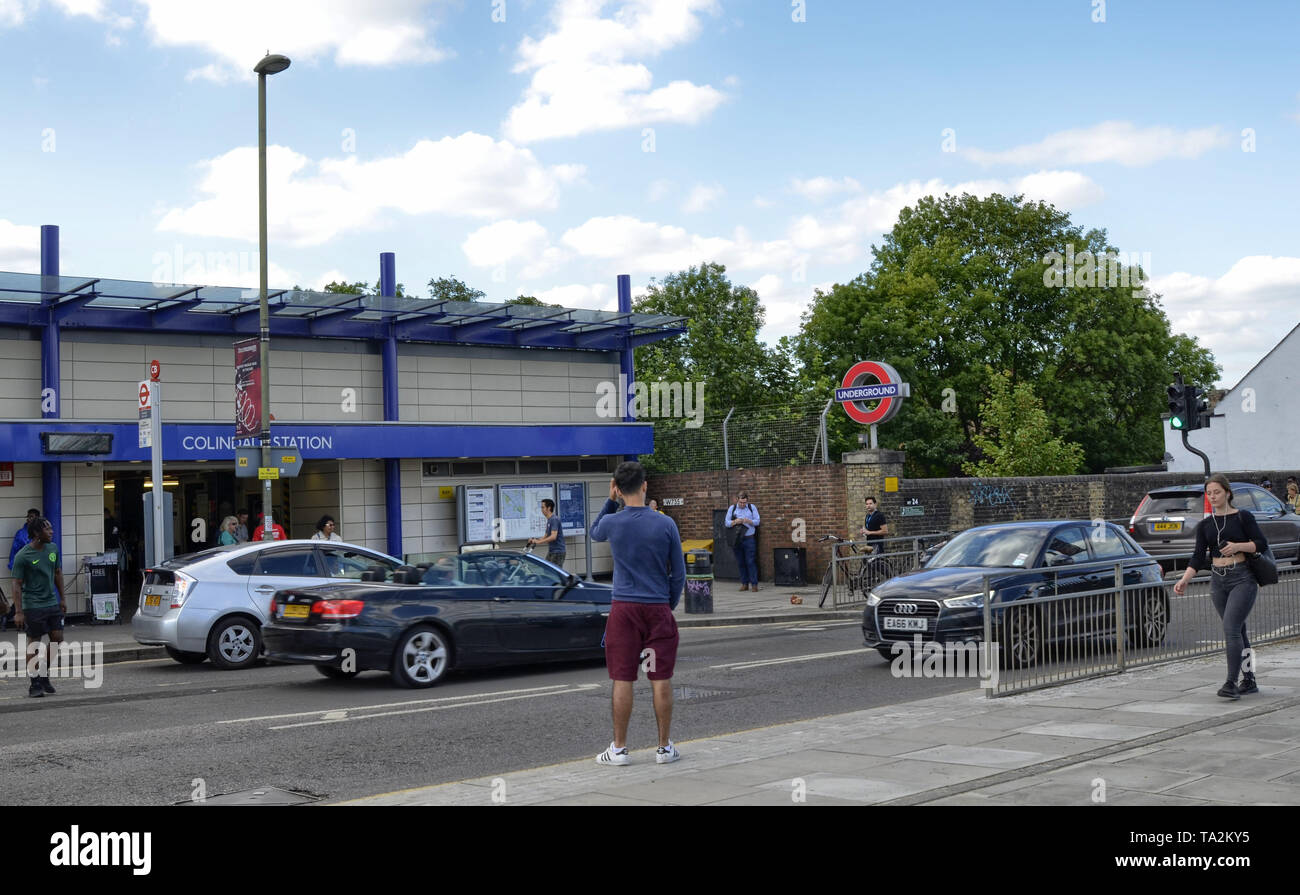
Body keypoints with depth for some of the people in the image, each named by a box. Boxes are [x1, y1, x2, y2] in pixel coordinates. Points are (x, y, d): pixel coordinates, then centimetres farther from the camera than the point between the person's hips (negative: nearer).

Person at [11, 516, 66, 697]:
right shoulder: (23, 556, -13)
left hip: (52, 603, 6)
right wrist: (18, 612, -15)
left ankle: (45, 675, 22)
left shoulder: (53, 548, 6)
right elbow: (17, 584, -12)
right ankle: (34, 683, 8)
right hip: (33, 606, -6)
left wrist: (62, 599, 17)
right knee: (34, 644, 0)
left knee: (57, 639, 5)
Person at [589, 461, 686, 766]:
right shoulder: (666, 524, -4)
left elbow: (594, 533, 21)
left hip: (624, 608, 0)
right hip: (659, 609, 0)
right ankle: (664, 747, 13)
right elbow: (678, 573, 2)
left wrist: (610, 501, 15)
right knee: (661, 680, 6)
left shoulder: (611, 522, -5)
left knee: (622, 680, 4)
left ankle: (619, 748, 9)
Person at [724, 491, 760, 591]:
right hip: (736, 539, 2)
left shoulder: (752, 507, 4)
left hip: (749, 539, -2)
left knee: (750, 562, -6)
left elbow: (757, 521, 1)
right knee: (740, 563, 5)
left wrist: (748, 521, -17)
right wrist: (735, 522, -17)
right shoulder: (732, 508, 6)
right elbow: (727, 523, 2)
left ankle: (754, 584, -3)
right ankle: (744, 583, 12)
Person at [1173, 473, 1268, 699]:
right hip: (1218, 580, 5)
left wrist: (1238, 546, -19)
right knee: (1237, 631, 11)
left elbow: (1262, 544, -3)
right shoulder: (1205, 525, 10)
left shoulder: (1243, 517, -2)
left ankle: (1231, 683, -18)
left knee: (1231, 628, -16)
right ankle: (1249, 680, 20)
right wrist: (1185, 579, -10)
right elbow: (1199, 557, 4)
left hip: (1242, 578, -5)